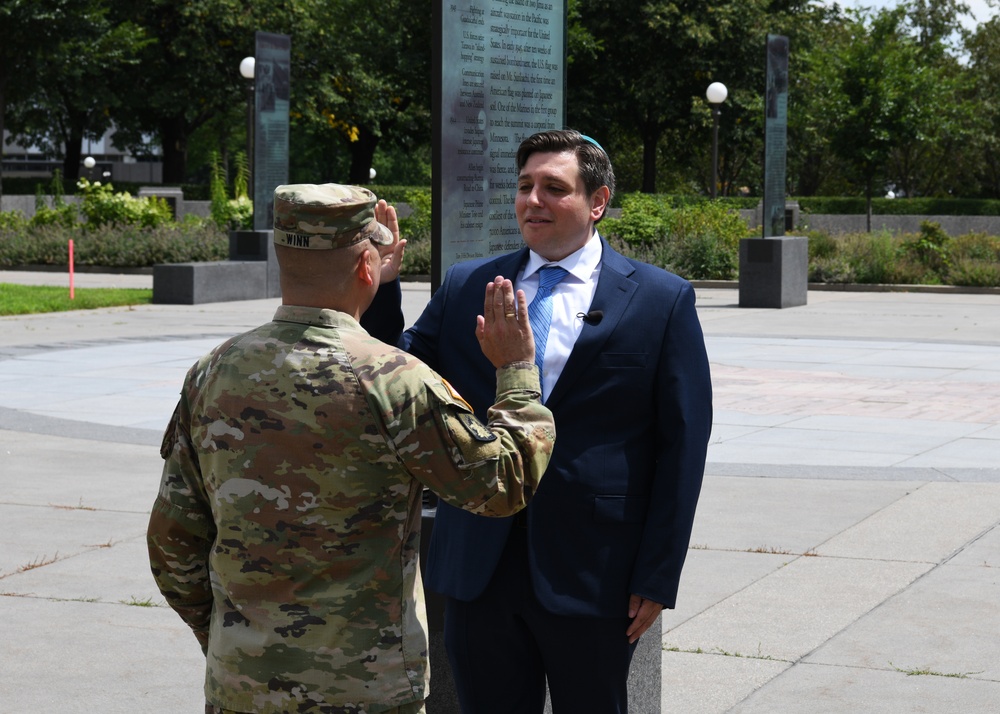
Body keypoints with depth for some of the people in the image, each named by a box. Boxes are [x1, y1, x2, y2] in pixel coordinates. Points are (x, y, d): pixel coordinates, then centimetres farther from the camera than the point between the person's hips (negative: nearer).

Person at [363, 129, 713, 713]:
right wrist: (380, 286, -9)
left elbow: (683, 444, -4)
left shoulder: (662, 301, -2)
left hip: (592, 577, -3)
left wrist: (657, 578, -7)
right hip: (478, 570, 3)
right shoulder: (465, 287, 8)